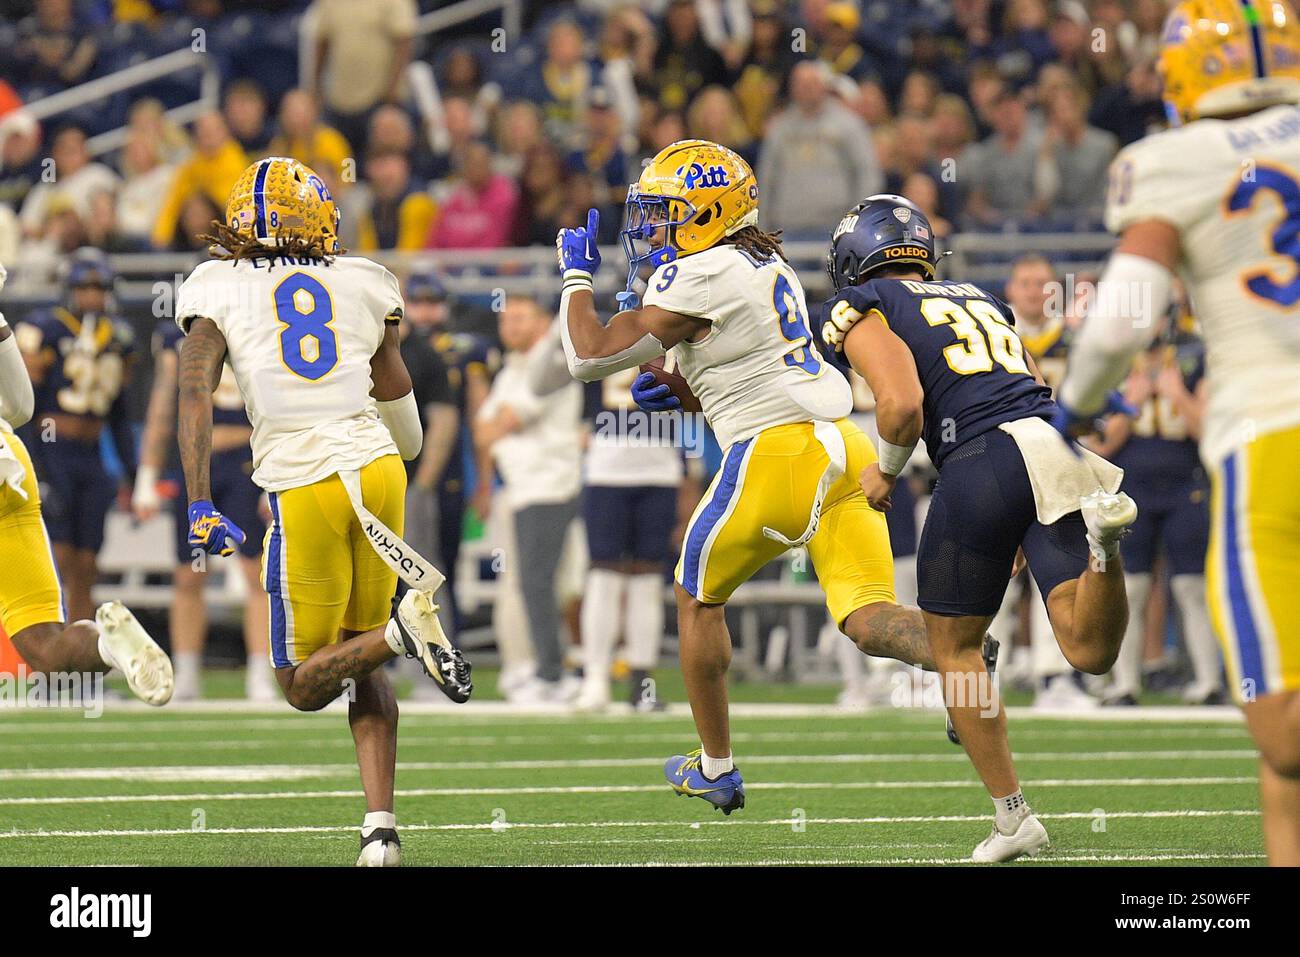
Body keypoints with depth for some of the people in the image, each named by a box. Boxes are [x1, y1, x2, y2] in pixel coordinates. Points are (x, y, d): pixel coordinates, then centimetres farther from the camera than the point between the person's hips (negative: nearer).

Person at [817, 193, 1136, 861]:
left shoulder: (863, 311, 11)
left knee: (954, 647, 15)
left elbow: (903, 404, -7)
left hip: (982, 462, -5)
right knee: (1090, 651, -5)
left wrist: (885, 472, 13)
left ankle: (1012, 817, 16)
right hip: (1060, 446, 5)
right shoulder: (980, 301, 31)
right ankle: (1103, 530, -32)